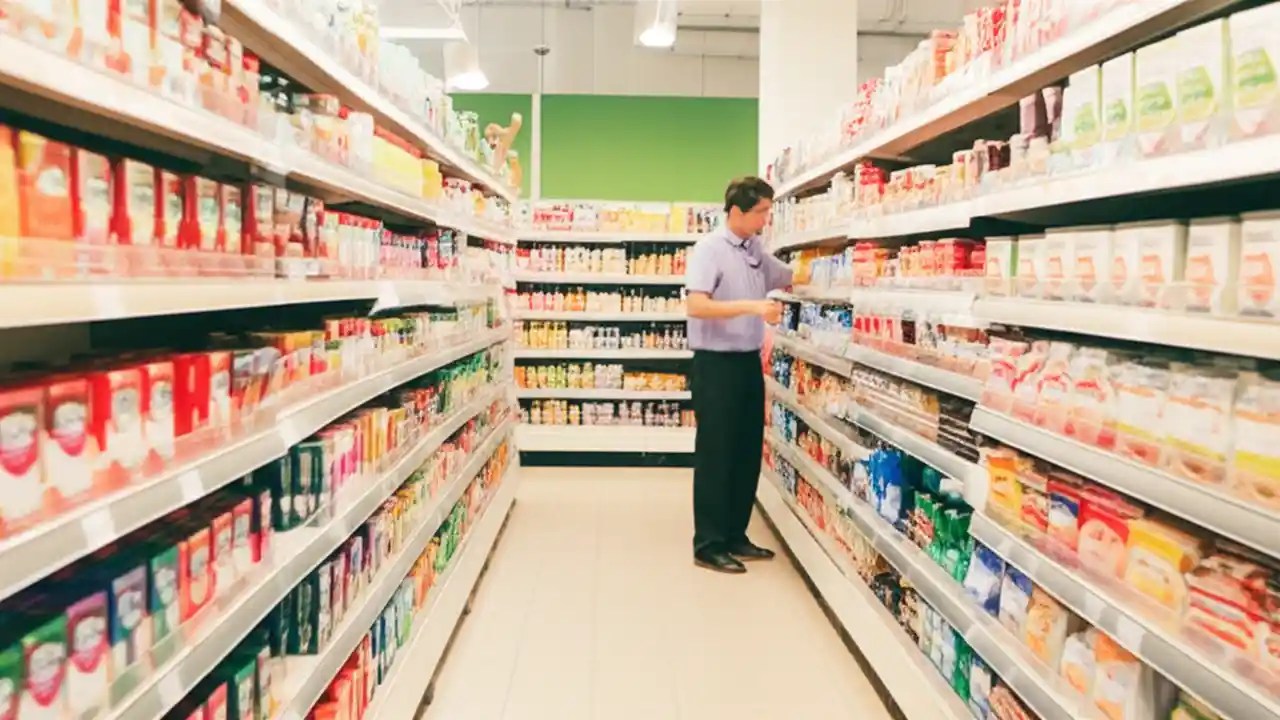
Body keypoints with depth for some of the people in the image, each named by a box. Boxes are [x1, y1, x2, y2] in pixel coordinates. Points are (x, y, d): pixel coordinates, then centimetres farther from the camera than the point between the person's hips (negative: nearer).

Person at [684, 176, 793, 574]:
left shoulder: (756, 249, 10)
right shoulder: (709, 248, -13)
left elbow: (790, 277, 25)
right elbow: (697, 305, -24)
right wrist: (751, 306, -32)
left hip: (749, 361, 8)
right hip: (716, 364, -8)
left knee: (747, 453, 13)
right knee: (715, 456, 0)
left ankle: (735, 536, 26)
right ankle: (708, 544, 11)